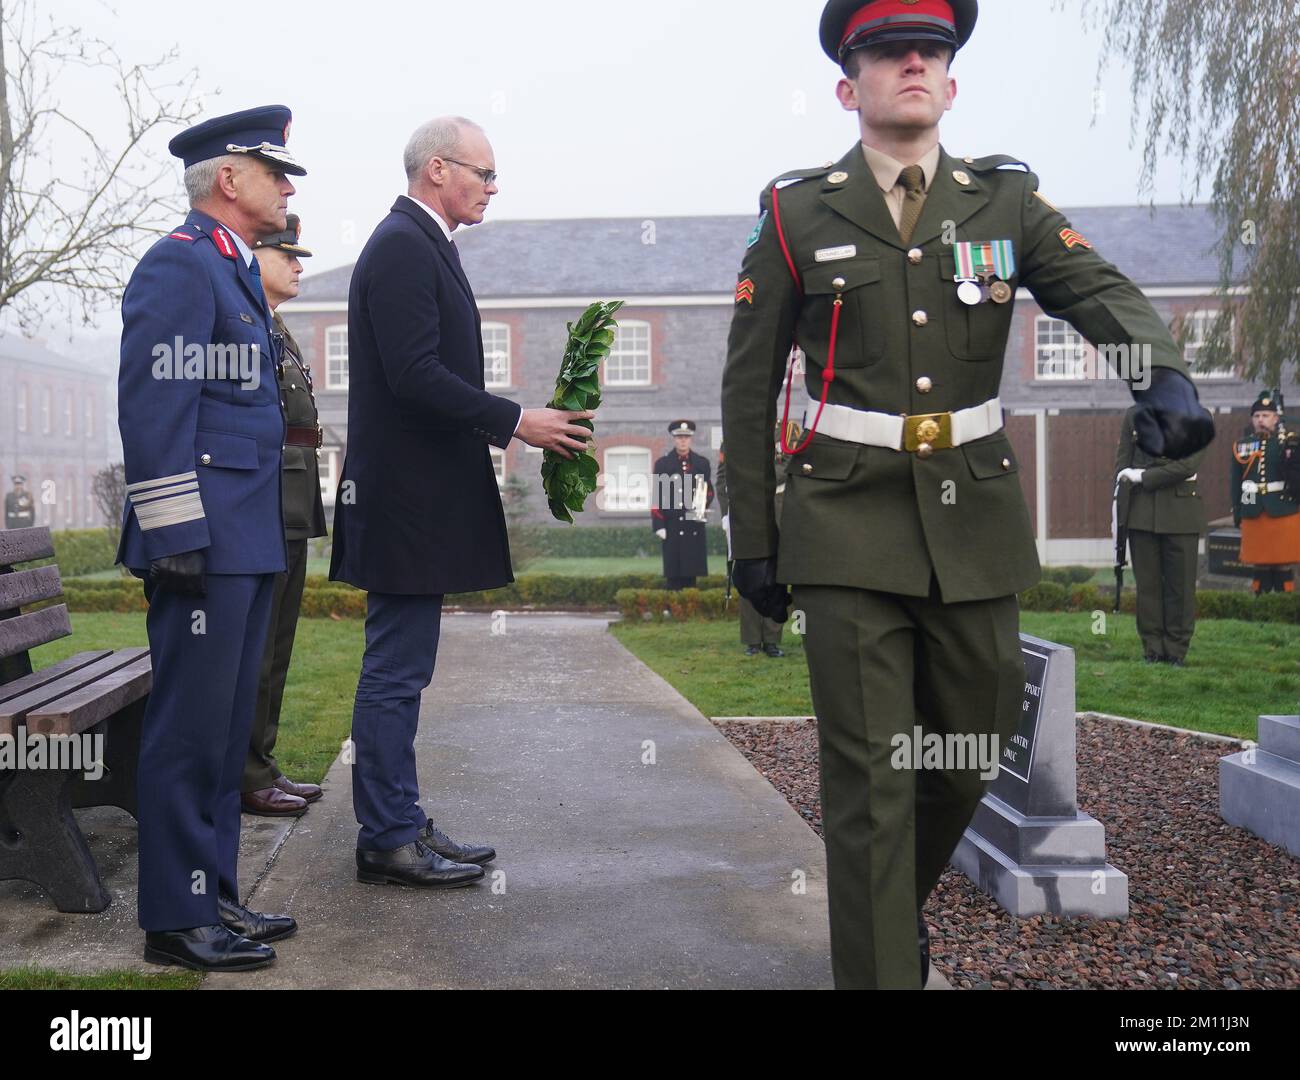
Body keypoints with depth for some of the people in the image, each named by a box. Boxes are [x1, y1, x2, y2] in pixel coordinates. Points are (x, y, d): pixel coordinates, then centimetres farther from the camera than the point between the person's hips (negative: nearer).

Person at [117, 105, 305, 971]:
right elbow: (155, 408, -17)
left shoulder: (237, 271, 20)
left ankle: (215, 895, 25)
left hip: (248, 543, 10)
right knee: (191, 731, -3)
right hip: (207, 543, -10)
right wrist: (176, 538, -21)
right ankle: (179, 918, 7)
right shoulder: (180, 265, -9)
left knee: (228, 727, 14)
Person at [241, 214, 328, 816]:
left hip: (289, 512, 10)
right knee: (251, 649, -4)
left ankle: (262, 768, 20)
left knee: (274, 649, 12)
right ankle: (244, 779, 3)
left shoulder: (277, 332, 21)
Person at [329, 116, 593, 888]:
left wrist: (505, 425, 12)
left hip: (419, 500, 11)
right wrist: (515, 421, -19)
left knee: (400, 670, 13)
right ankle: (387, 840, 5)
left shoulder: (421, 245, 19)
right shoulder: (403, 247, -13)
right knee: (398, 671, -4)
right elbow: (414, 375, -23)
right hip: (405, 499, -11)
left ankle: (402, 826, 22)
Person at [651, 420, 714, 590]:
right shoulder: (662, 464, 3)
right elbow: (657, 496, 0)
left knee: (691, 570, 5)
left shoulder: (702, 463, 11)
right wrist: (659, 525, -8)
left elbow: (709, 490, 18)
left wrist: (702, 505, -5)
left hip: (695, 524, 3)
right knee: (674, 574, -3)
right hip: (672, 525, -2)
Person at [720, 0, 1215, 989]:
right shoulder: (796, 214, 2)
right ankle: (877, 963, 12)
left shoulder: (1007, 201, 7)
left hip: (974, 523, 3)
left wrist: (1163, 376, -31)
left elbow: (1102, 291, -8)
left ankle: (900, 900, 45)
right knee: (869, 783, -4)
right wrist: (752, 538, 1)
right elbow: (749, 387, 3)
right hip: (849, 530, -3)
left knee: (970, 758, 16)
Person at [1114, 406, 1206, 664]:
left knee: (1180, 581, 2)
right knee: (1147, 580, 4)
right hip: (1141, 510, 2)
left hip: (1180, 510, -2)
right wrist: (1119, 507, 1)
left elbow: (1188, 465, -11)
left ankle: (1176, 650, 12)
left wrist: (1143, 477, -13)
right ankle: (1153, 649, 12)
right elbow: (1122, 463, 8)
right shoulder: (1133, 415, 8)